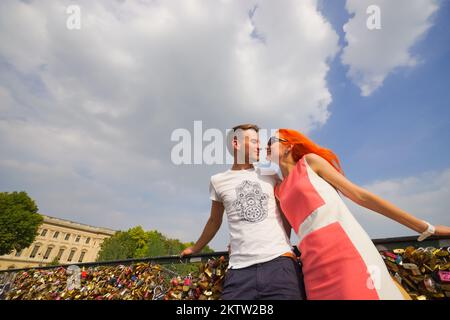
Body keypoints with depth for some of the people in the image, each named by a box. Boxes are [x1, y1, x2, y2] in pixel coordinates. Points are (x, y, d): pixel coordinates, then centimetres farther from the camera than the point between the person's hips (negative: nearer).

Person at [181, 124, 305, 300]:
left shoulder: (270, 176, 11)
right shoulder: (218, 181, 8)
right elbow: (214, 221, 20)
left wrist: (283, 245, 11)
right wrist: (195, 249, 29)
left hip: (280, 262, 1)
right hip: (240, 268, -1)